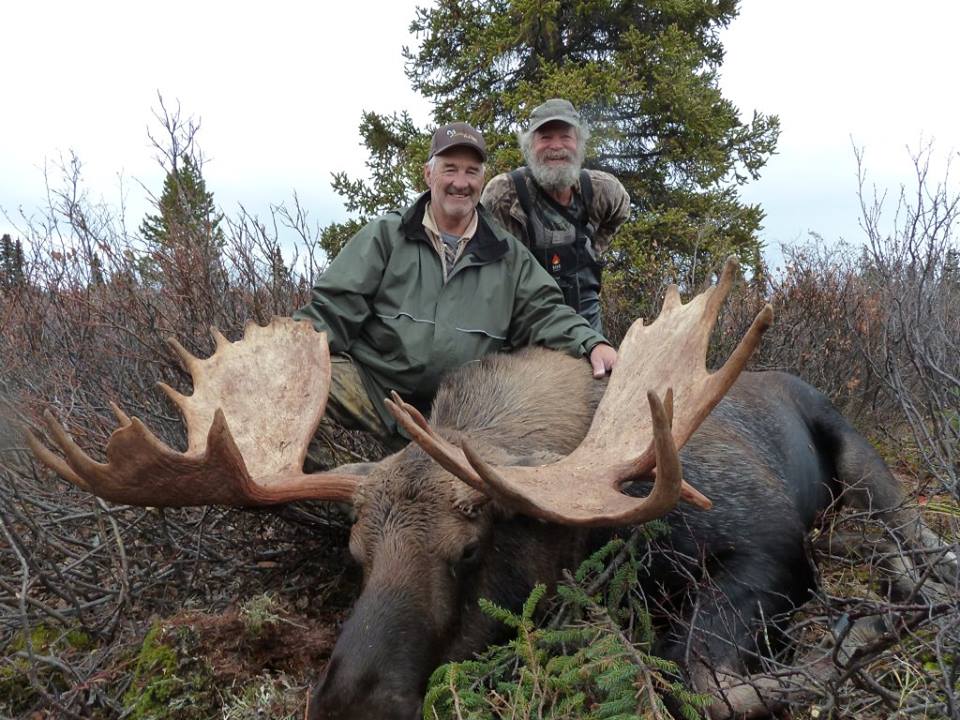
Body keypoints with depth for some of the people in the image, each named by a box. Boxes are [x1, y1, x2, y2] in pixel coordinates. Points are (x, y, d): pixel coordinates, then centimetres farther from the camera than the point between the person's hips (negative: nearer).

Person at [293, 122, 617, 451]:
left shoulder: (508, 254, 16)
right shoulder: (385, 235, 9)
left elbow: (543, 312, 9)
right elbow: (335, 306, 4)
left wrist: (592, 343, -11)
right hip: (370, 384, -3)